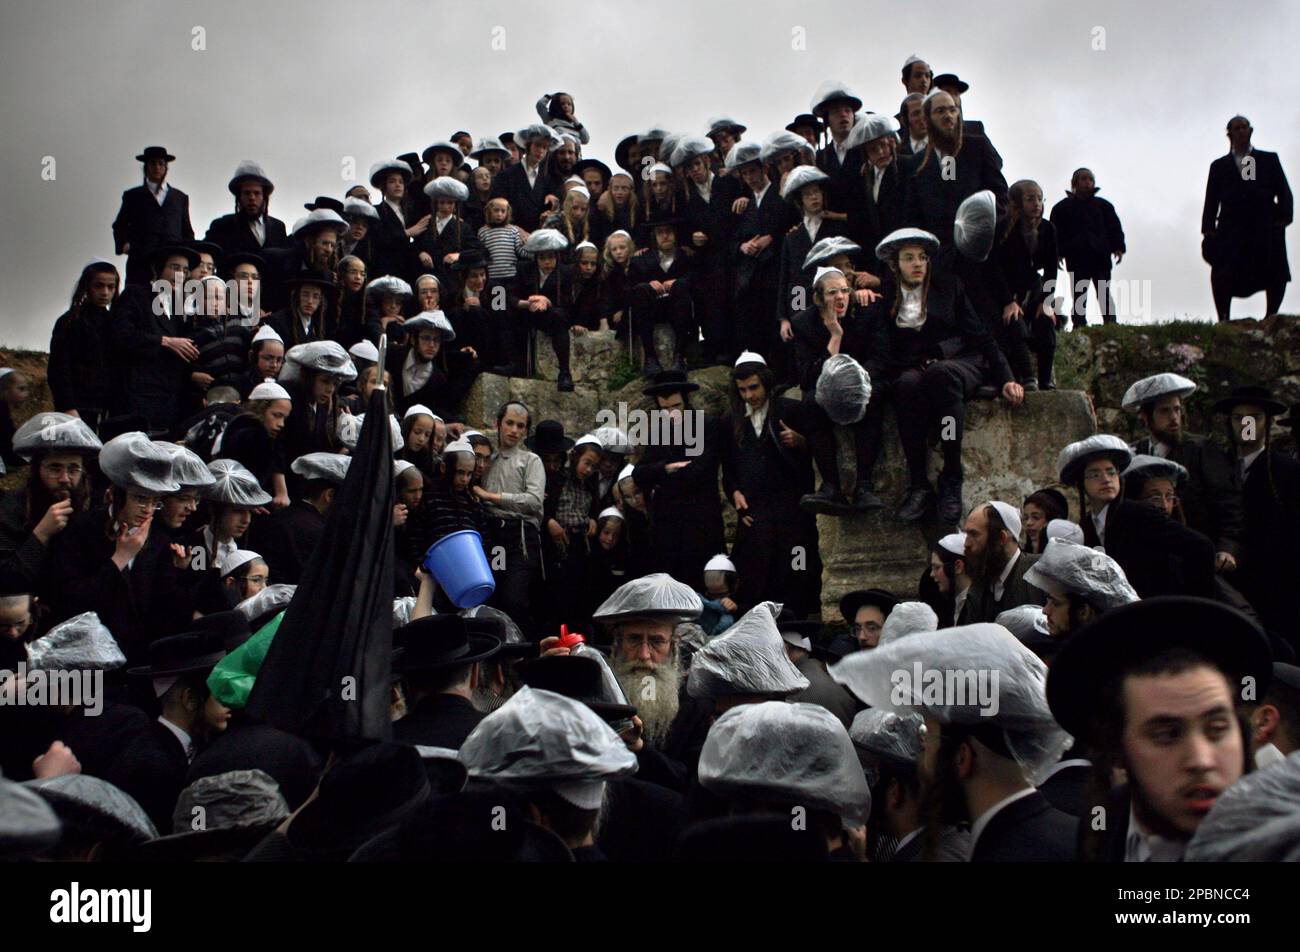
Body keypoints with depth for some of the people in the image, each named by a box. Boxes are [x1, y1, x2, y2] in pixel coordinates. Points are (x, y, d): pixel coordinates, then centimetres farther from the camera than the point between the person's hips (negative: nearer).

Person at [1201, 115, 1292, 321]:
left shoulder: (1269, 159, 20)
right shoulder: (1219, 165, 20)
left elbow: (1284, 192, 11)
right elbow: (1211, 201, 13)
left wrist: (1284, 216, -7)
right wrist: (1208, 230, -1)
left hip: (1265, 225, 0)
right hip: (1231, 227, 0)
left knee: (1277, 273, -13)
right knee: (1223, 274, -16)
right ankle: (1224, 321, -13)